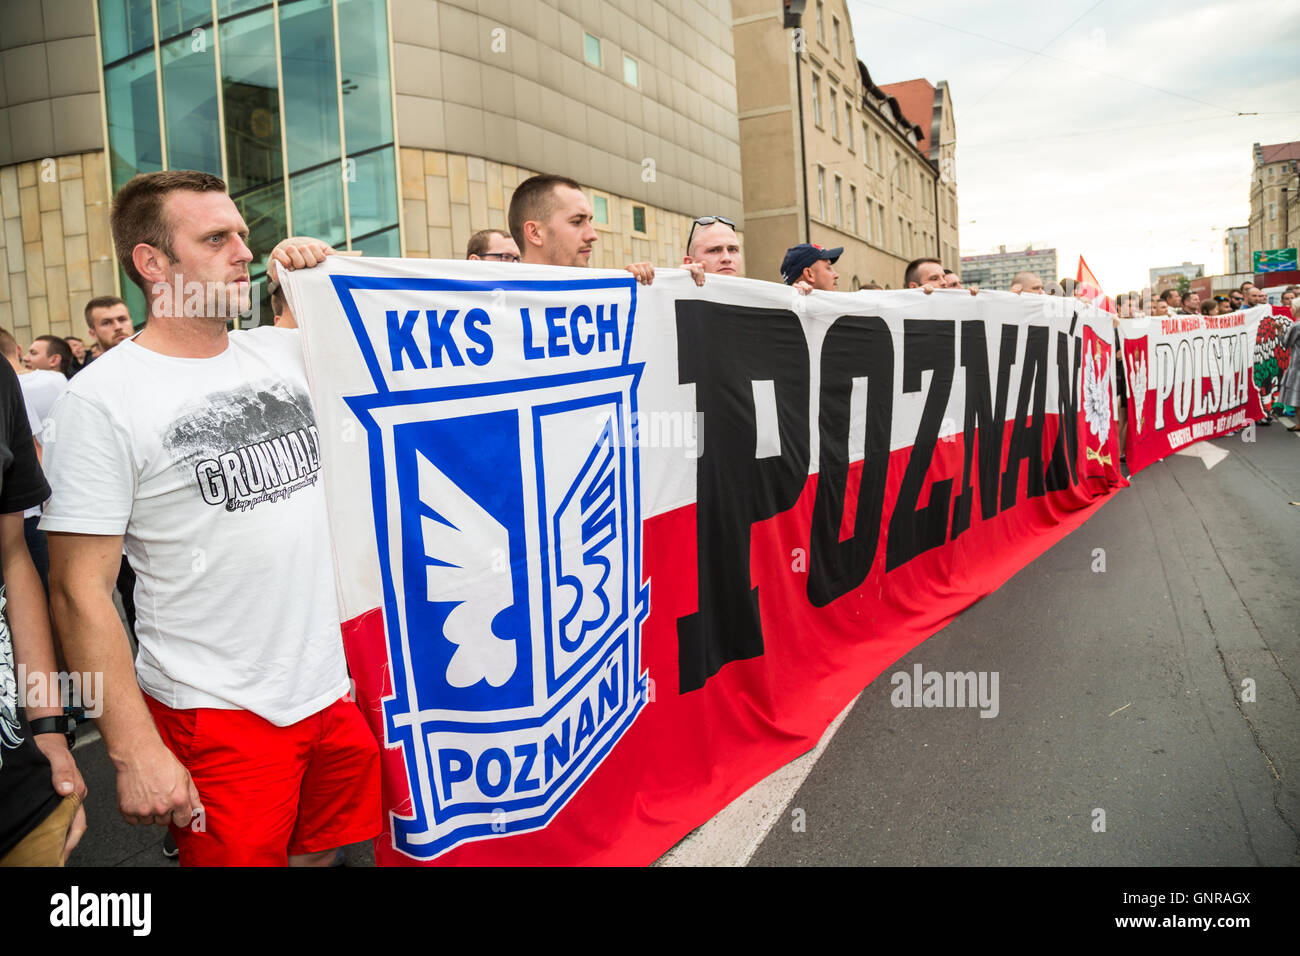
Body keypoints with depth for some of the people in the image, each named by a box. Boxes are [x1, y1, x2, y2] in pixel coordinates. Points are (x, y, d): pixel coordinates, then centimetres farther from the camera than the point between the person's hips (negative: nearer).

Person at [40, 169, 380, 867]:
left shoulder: (283, 350, 4)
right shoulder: (103, 398, -11)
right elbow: (80, 592, -12)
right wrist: (136, 751, -16)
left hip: (339, 688, 6)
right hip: (219, 720, -5)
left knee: (325, 850, 20)